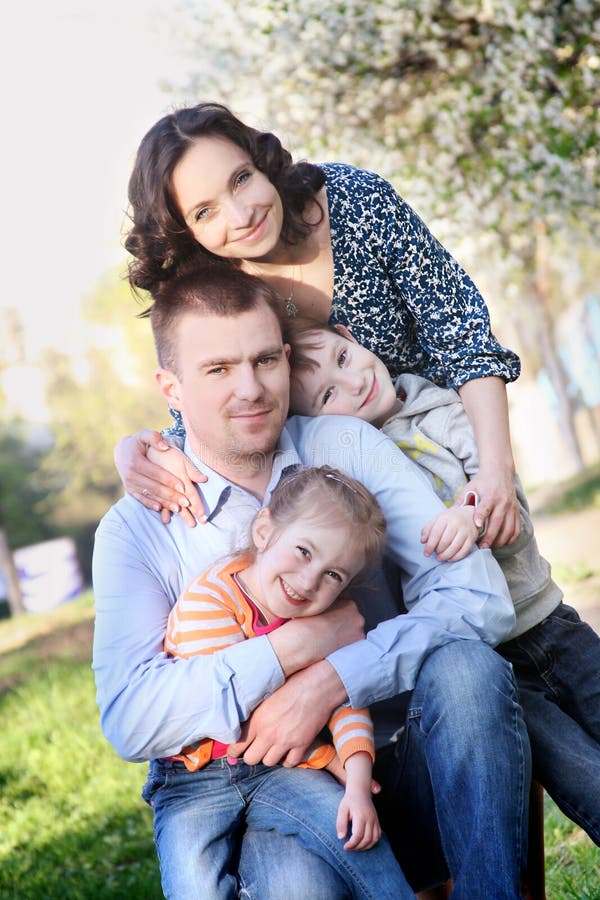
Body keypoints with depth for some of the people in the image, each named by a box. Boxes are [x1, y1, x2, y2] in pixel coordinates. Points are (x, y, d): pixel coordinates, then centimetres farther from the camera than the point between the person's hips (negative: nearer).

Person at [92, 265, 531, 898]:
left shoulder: (348, 448, 3)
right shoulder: (136, 531, 0)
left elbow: (478, 598, -8)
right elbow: (129, 720, -13)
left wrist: (327, 682, -19)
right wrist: (299, 643, -16)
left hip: (410, 769, 3)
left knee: (464, 666, -30)